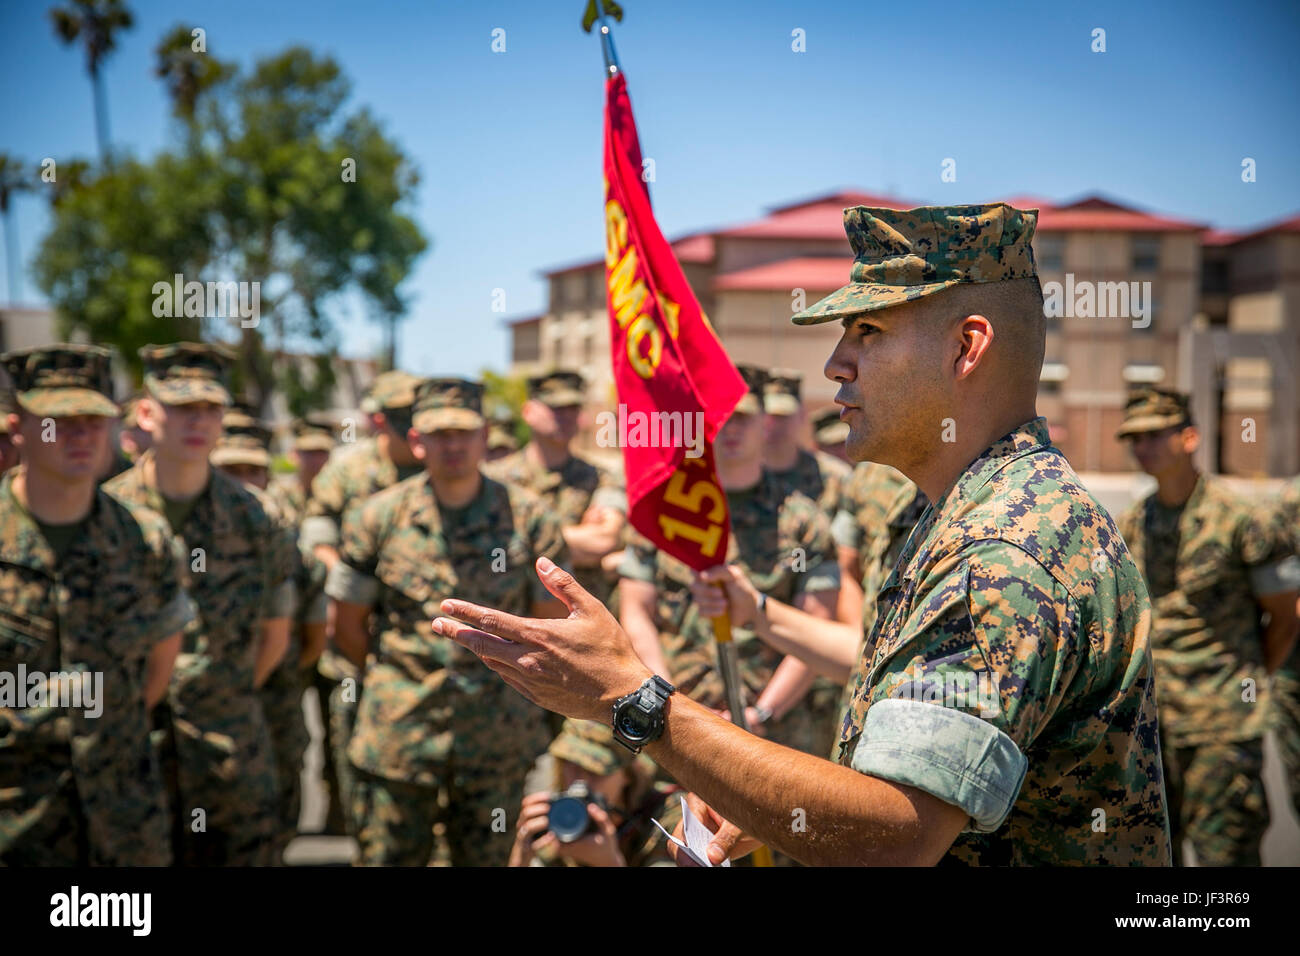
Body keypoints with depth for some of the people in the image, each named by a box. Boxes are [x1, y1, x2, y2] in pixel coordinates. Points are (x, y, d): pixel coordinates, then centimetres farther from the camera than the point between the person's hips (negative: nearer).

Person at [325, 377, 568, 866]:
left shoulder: (527, 518, -1)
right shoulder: (377, 518, -1)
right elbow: (347, 625, 7)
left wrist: (499, 682, 10)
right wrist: (396, 679, 11)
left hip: (500, 739, 0)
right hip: (397, 734, 0)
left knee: (491, 857, 10)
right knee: (388, 857, 6)